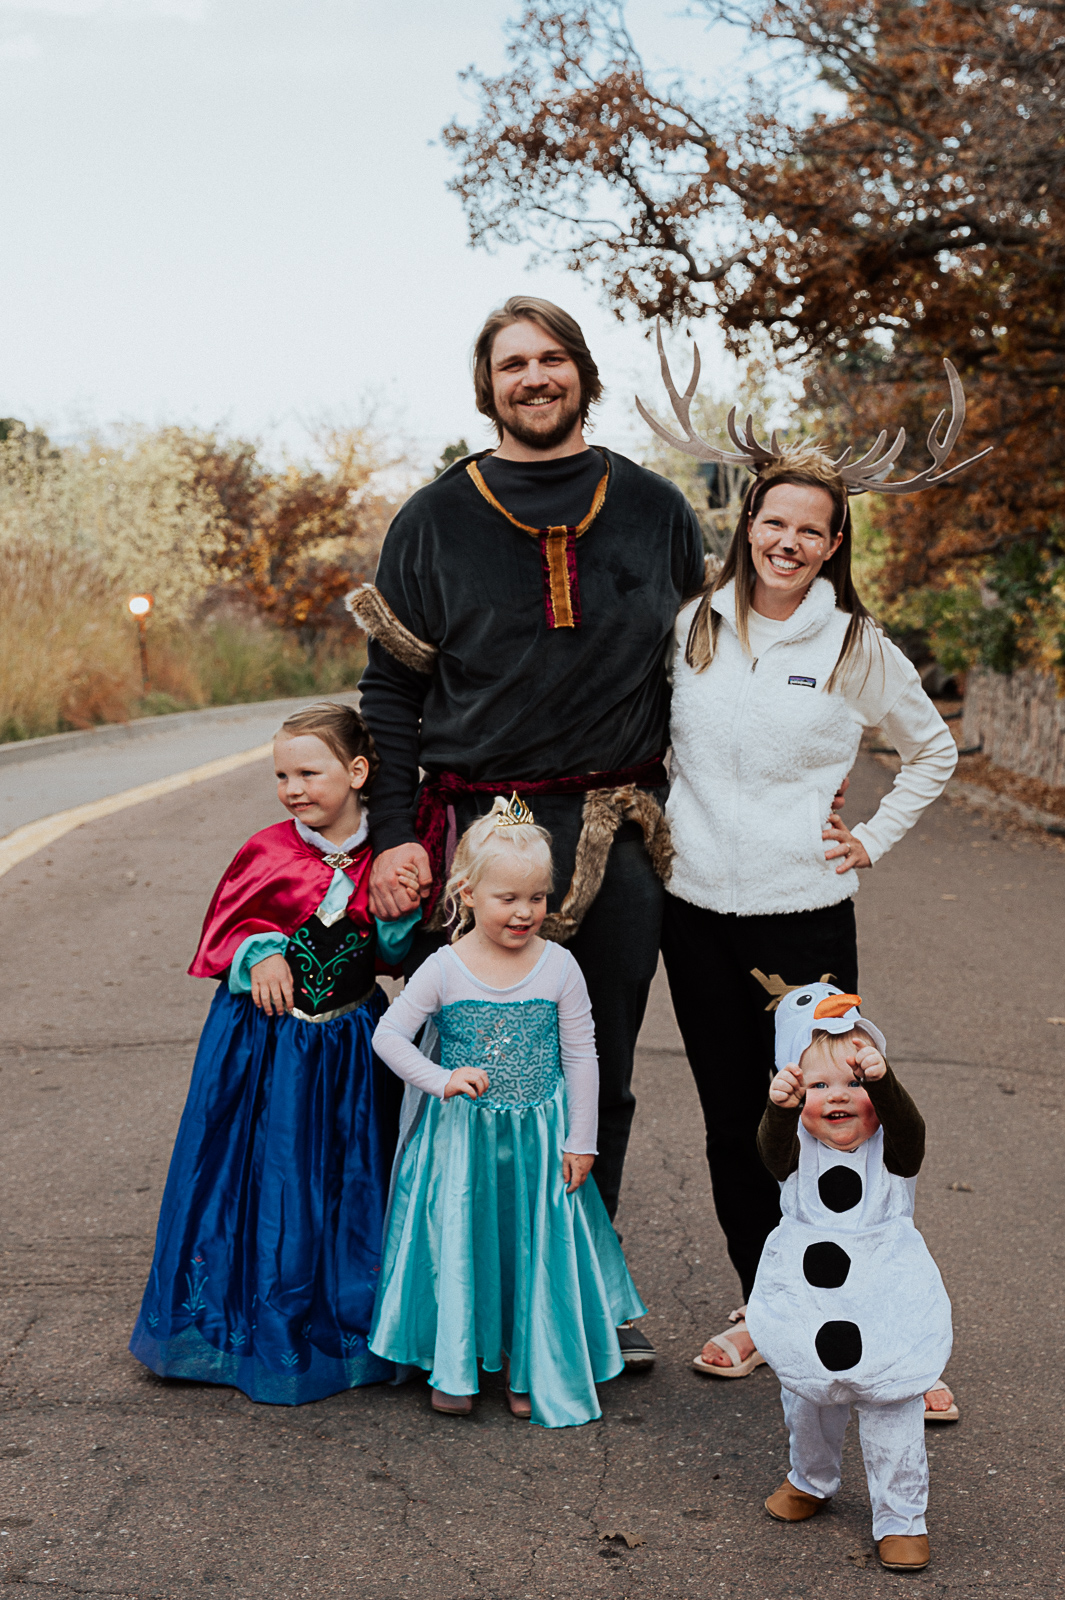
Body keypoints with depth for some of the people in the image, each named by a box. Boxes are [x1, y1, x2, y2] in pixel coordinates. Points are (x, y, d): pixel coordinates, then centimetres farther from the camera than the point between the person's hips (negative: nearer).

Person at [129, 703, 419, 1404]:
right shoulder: (267, 853, -7)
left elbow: (400, 951, 4)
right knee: (266, 1180, 4)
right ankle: (265, 1328, 21)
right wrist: (259, 954, -17)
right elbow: (226, 928, 2)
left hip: (351, 1045, 1)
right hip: (266, 1043, -1)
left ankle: (348, 1325, 26)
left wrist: (402, 910, -15)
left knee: (348, 1183, 9)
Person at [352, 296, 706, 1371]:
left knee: (599, 1080, 9)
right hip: (467, 827, -1)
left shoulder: (654, 511, 8)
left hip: (614, 839, 2)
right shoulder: (436, 519, 4)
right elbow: (390, 687, 3)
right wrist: (393, 833, -7)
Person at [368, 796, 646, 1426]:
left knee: (537, 1244, 8)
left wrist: (580, 1141, -2)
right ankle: (457, 1367, 25)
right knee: (460, 1244, 7)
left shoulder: (559, 967, -7)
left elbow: (581, 1057, -2)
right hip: (463, 1137, 0)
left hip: (539, 1137, 1)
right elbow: (389, 1035, -5)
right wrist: (440, 1080, -18)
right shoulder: (445, 969, -9)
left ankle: (532, 1368, 25)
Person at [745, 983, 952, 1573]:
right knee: (809, 1401, 20)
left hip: (885, 1305, -2)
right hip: (806, 1301, 2)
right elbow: (774, 1148, -30)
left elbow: (906, 1123, -32)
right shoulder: (796, 1147, -8)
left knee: (893, 1411, 3)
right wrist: (779, 1107, -52)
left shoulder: (893, 1147, -10)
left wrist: (880, 1081, -52)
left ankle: (901, 1519, 22)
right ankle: (811, 1482, 47)